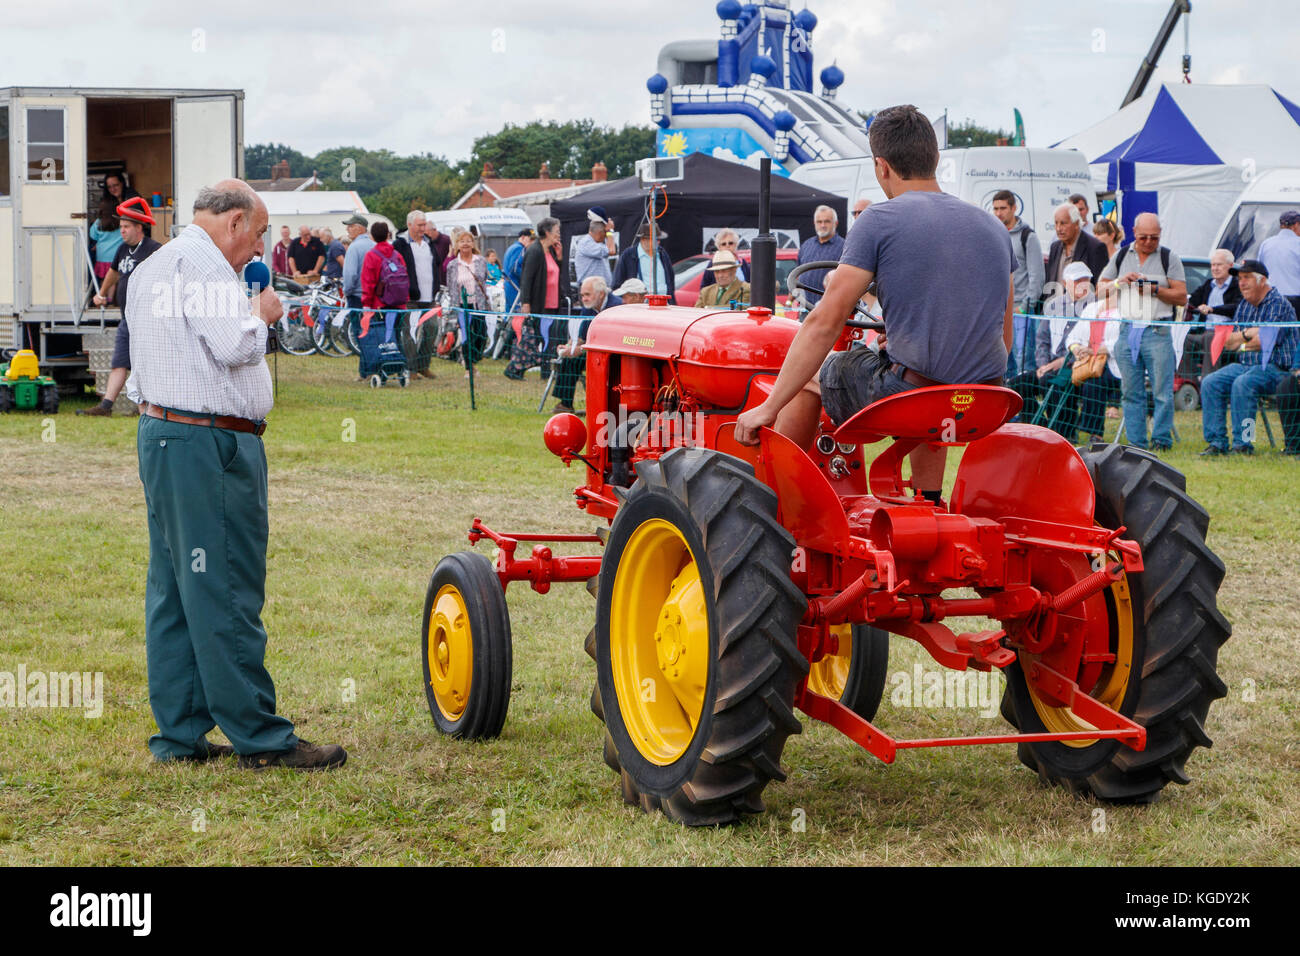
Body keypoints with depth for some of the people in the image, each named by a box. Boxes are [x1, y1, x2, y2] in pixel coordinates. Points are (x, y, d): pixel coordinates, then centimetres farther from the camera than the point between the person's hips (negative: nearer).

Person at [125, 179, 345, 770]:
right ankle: (259, 737, -5)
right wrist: (261, 315, -2)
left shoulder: (150, 268, 20)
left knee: (174, 590, 10)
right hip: (210, 444, -10)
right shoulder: (202, 262, -12)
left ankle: (178, 736, 13)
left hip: (160, 433, 10)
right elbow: (234, 346, -19)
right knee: (226, 594, -8)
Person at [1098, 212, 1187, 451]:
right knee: (1131, 392, 3)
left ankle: (1161, 440, 1)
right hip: (1128, 329, 3)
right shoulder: (1121, 256, 14)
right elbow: (1100, 288, 14)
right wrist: (1120, 282, -4)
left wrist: (1155, 290, -12)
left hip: (1158, 331, -3)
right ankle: (1136, 443, 7)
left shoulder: (1169, 258, 5)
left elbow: (1181, 297, 1)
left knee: (1162, 391, -6)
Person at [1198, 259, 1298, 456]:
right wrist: (1249, 333, -8)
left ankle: (1242, 444, -28)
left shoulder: (1279, 304, -8)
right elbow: (1228, 342, 12)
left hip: (1275, 368, -8)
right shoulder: (1244, 305, 16)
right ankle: (1216, 442, -15)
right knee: (1210, 383, -13)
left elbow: (1268, 340, -17)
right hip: (1245, 365, 8)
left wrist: (1241, 340, 0)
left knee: (1242, 384, -34)